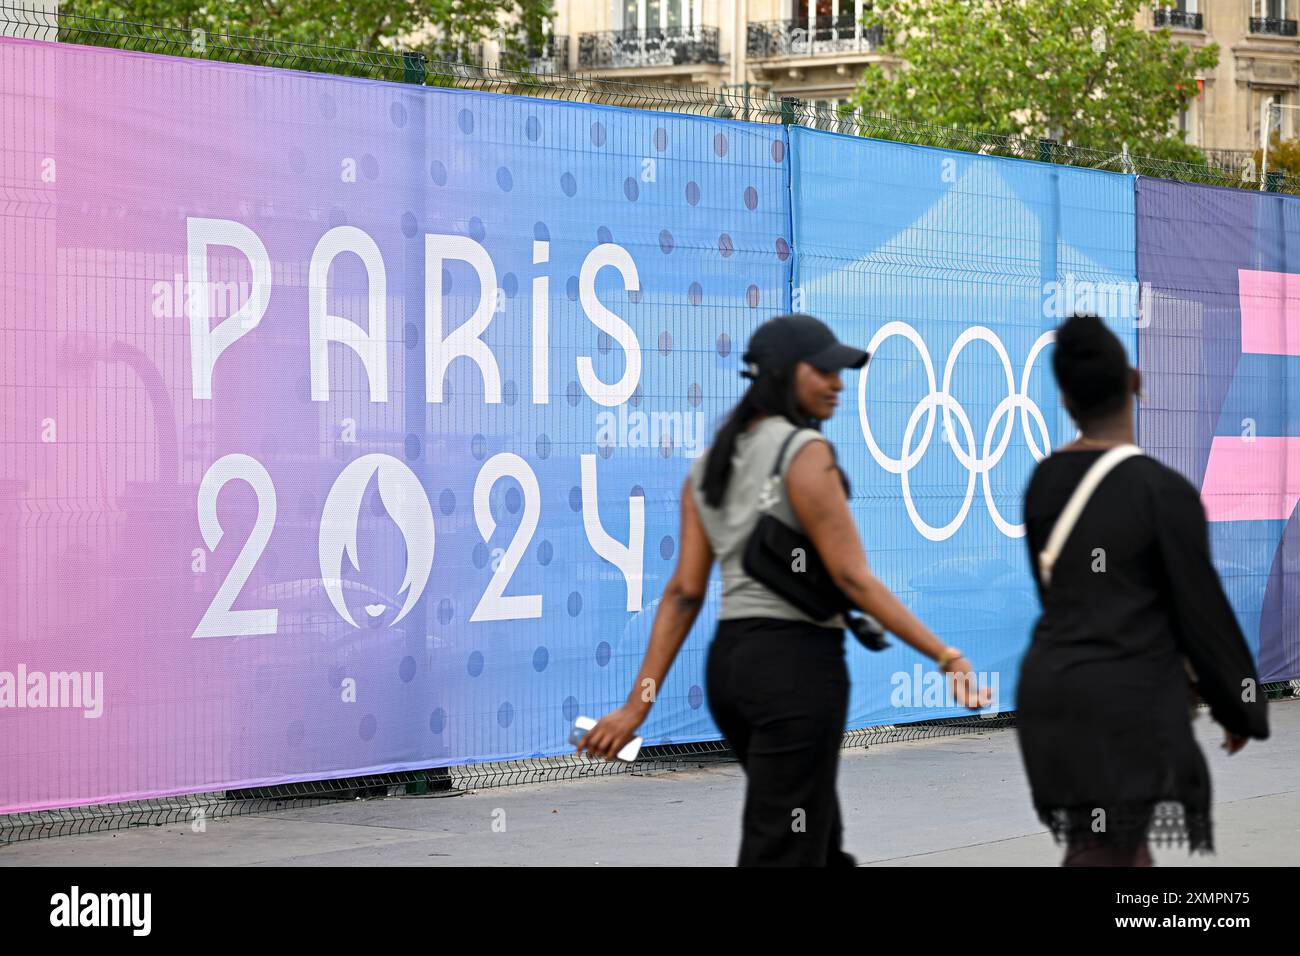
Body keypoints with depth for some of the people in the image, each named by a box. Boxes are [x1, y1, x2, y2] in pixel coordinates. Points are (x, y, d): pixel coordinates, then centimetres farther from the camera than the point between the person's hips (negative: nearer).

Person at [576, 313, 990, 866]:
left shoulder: (710, 464, 12)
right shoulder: (804, 451, -11)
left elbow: (683, 593, 5)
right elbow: (852, 577, -16)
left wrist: (638, 703, 3)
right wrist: (945, 657, -16)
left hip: (729, 660, 8)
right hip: (798, 661, -8)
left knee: (821, 841, 20)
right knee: (781, 855, -5)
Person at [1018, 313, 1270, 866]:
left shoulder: (1044, 481, 3)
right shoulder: (1164, 490, -15)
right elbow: (1203, 611, -10)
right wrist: (1241, 709, 3)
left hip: (1050, 684, 7)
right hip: (1127, 696, -7)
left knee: (1124, 842, 19)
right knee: (1102, 855, -1)